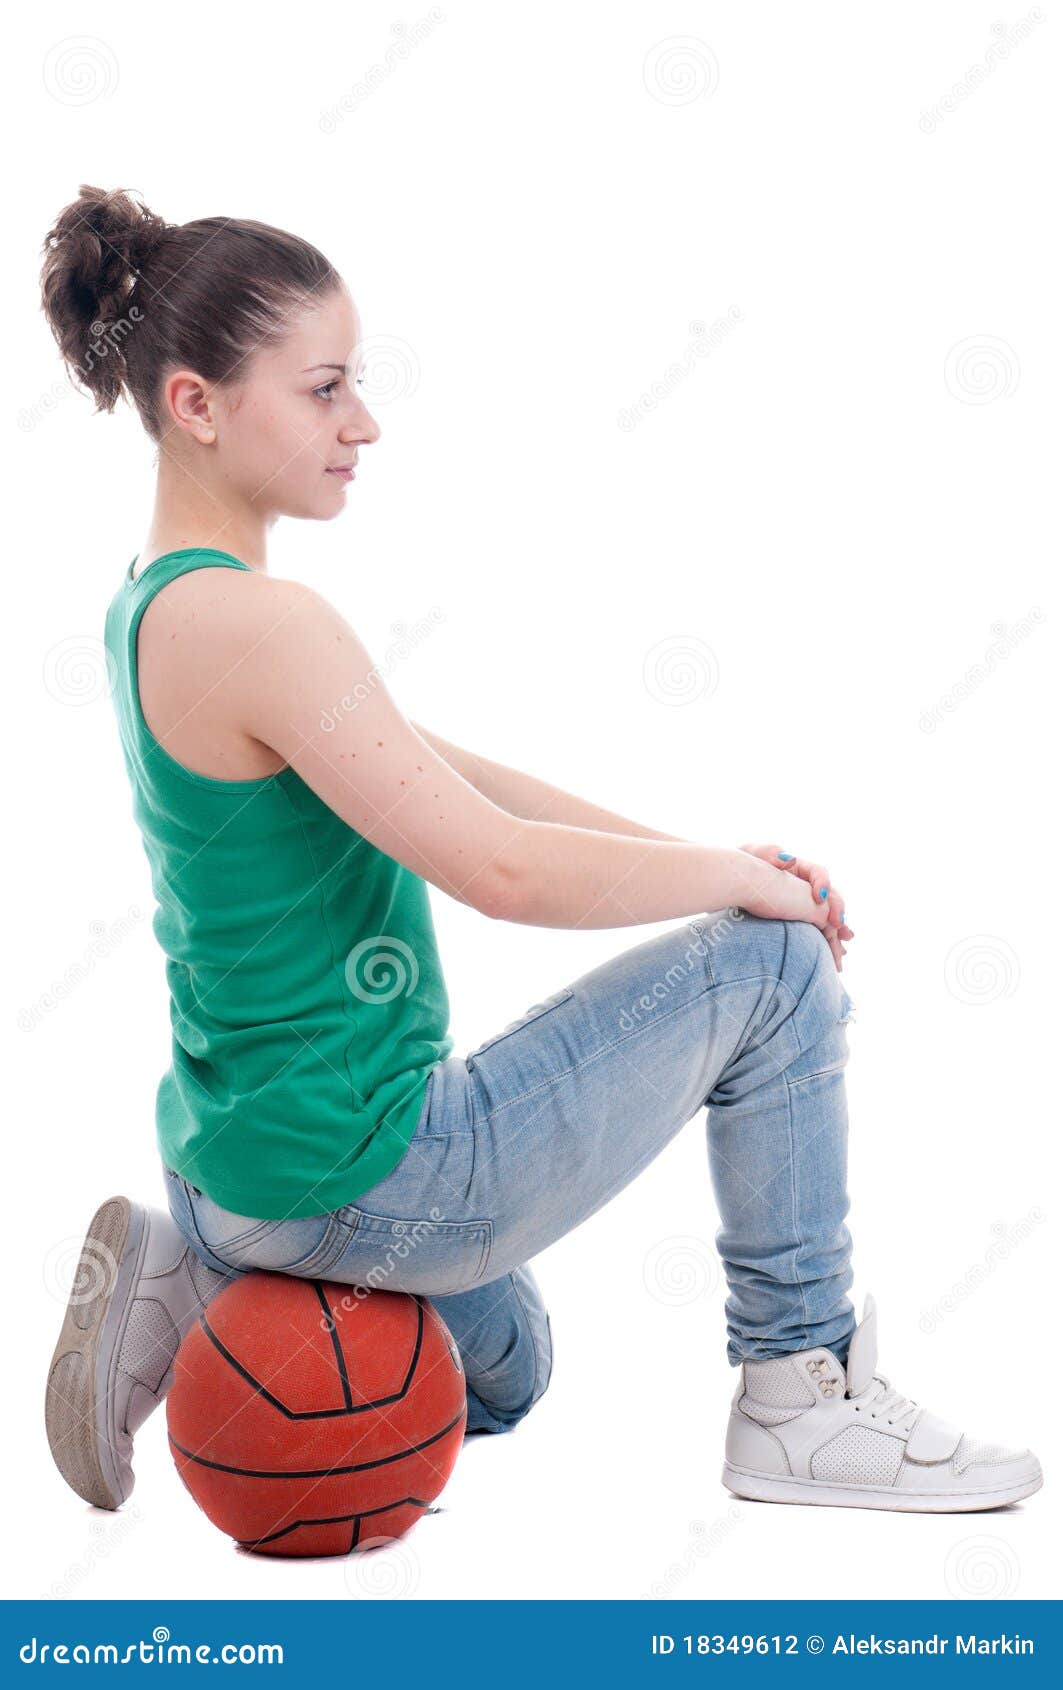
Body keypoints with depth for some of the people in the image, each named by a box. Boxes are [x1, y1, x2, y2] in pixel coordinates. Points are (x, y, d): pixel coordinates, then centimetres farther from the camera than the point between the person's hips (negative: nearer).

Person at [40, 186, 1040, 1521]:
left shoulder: (160, 605, 8)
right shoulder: (254, 624, -24)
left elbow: (448, 780, 11)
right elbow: (501, 869, -26)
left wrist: (700, 855, 6)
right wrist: (744, 878, -10)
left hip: (247, 1155, 10)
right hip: (354, 1177, -10)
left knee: (500, 1373, 37)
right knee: (772, 965, -3)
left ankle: (190, 1287, 16)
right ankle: (802, 1396, 8)